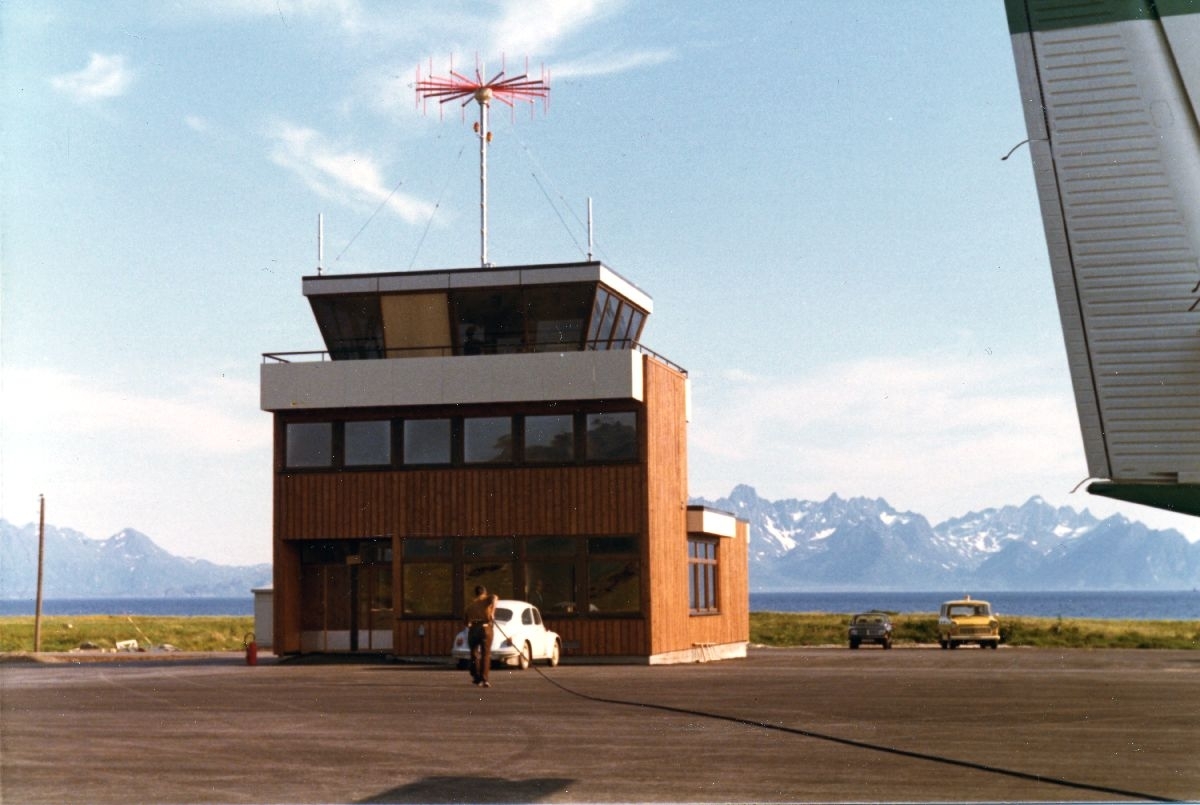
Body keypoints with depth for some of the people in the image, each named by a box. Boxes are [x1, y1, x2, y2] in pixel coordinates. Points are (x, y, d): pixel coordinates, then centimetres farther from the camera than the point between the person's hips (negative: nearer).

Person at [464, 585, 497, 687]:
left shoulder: (470, 604, 20)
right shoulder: (487, 599, 10)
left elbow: (467, 621, 18)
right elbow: (494, 598, -15)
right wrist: (492, 612, -20)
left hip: (473, 629, 2)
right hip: (485, 628, -2)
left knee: (474, 654, 17)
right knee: (485, 655, 2)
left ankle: (476, 677, 16)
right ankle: (484, 679, -6)